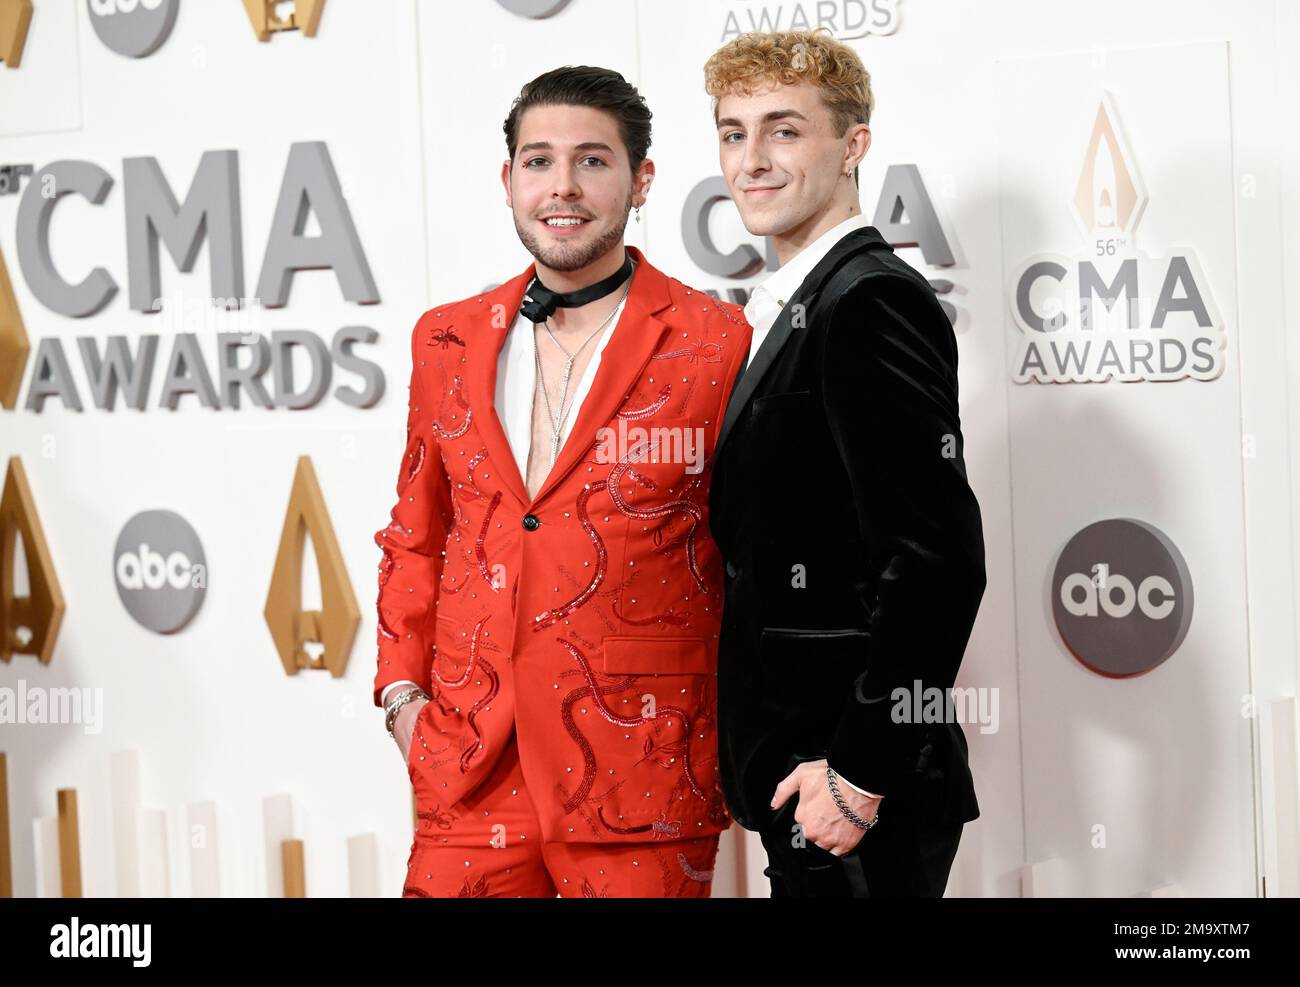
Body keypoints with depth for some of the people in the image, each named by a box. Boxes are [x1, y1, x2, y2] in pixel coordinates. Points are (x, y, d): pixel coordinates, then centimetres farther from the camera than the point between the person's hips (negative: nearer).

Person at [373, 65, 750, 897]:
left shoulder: (713, 344, -3)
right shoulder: (448, 341, 10)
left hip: (641, 791, -3)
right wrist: (403, 690, 9)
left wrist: (744, 756, 1)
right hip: (471, 777, 4)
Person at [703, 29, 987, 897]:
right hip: (808, 769, 9)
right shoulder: (795, 307, 16)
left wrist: (860, 774, -21)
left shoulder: (868, 299, -14)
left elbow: (939, 557, -22)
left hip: (861, 785, -9)